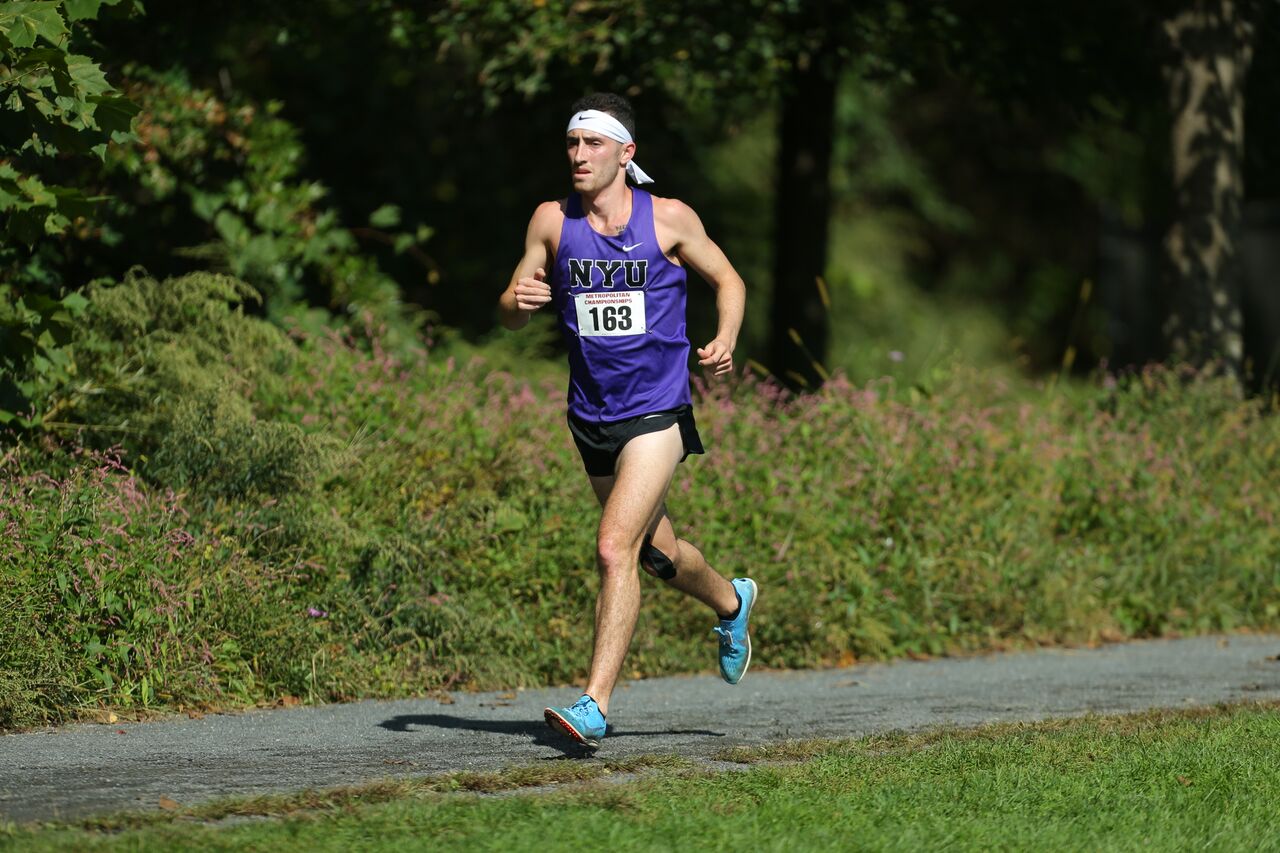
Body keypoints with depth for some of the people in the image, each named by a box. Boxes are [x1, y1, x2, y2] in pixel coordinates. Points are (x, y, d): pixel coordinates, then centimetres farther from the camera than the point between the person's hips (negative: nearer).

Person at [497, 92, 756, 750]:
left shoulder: (668, 220, -6)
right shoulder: (552, 221, 0)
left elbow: (728, 281, 8)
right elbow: (511, 315, 6)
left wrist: (724, 341, -10)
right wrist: (518, 301, -18)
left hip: (657, 412, -4)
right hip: (592, 418, 4)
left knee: (615, 548, -19)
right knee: (657, 555, 19)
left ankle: (595, 705, -20)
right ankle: (730, 602, 52)